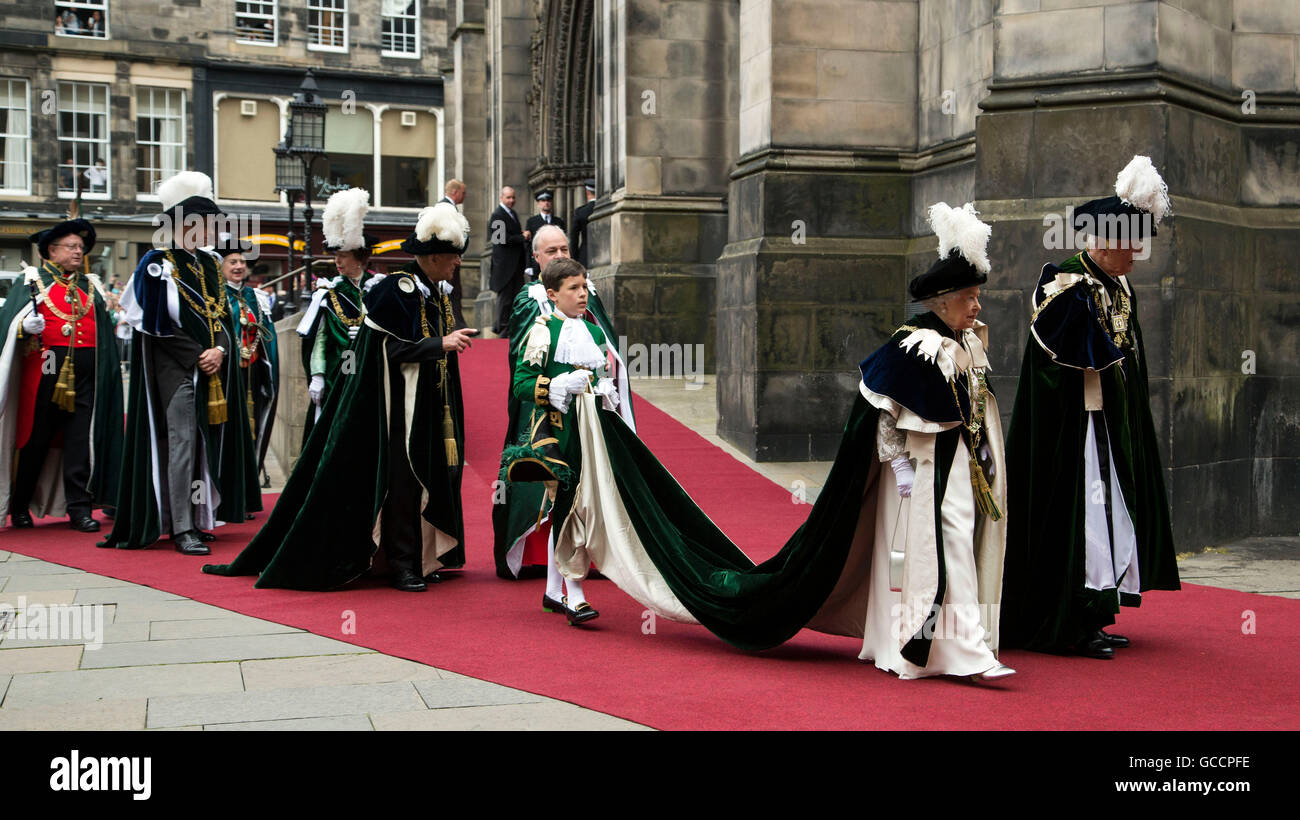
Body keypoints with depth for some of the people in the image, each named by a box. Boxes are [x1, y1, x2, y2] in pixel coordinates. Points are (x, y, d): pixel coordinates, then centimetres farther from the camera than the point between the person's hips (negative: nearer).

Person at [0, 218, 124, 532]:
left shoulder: (91, 286, 19)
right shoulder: (33, 282, 8)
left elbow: (105, 331, 20)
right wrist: (25, 325, -22)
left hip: (85, 373, 3)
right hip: (45, 368, -3)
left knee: (81, 438, -2)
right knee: (35, 437, 3)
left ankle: (79, 508, 1)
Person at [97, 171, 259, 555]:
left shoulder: (210, 264, 14)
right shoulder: (158, 265, -7)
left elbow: (224, 317, 13)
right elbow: (152, 321, -15)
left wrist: (220, 350, -4)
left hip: (213, 369, 7)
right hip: (176, 369, -7)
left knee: (207, 444, 9)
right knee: (181, 445, -8)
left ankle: (197, 519, 19)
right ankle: (182, 530, -5)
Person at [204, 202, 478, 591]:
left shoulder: (438, 292, 12)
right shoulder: (396, 289, -13)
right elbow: (393, 348, -17)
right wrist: (441, 344, -17)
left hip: (430, 407, 8)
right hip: (399, 403, -8)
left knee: (428, 478, 8)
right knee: (401, 480, -5)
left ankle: (422, 559, 15)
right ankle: (404, 566, 0)